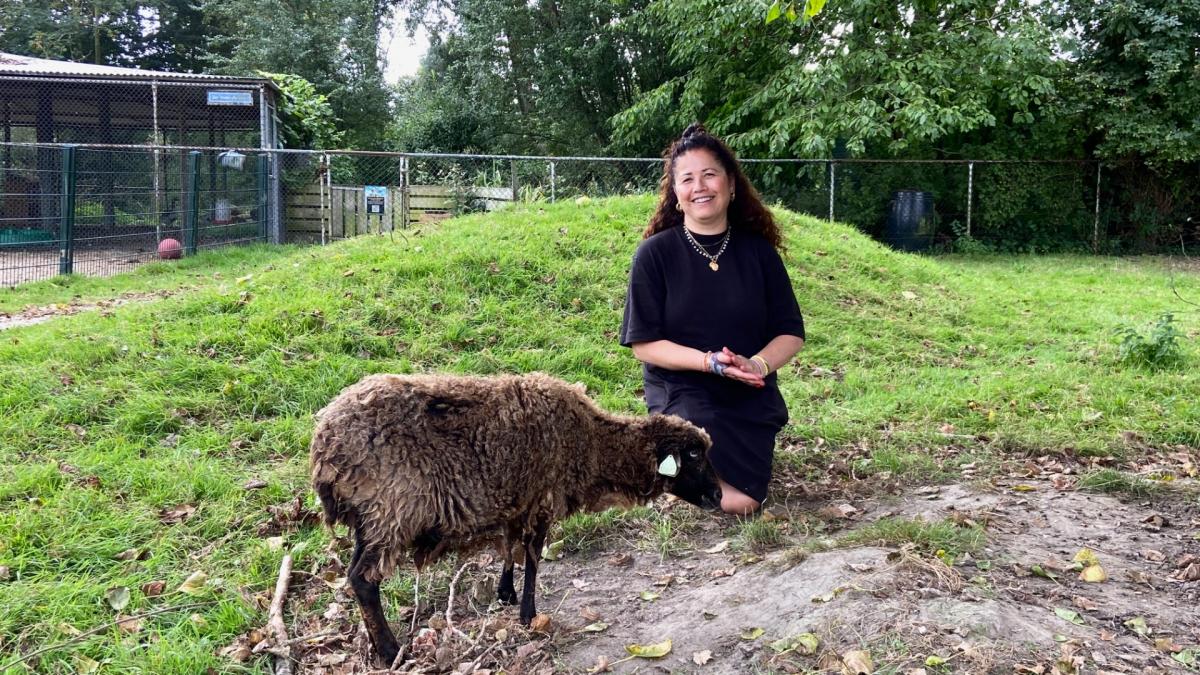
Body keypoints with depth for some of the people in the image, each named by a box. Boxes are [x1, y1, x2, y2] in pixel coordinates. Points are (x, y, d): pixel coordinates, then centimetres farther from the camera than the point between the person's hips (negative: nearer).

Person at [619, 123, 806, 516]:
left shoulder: (758, 251, 0)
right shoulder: (655, 253, -8)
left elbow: (791, 333, 2)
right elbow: (643, 343, -9)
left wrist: (757, 365, -19)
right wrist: (710, 361, -22)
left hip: (751, 397, 3)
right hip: (682, 392, -3)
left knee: (742, 501, -11)